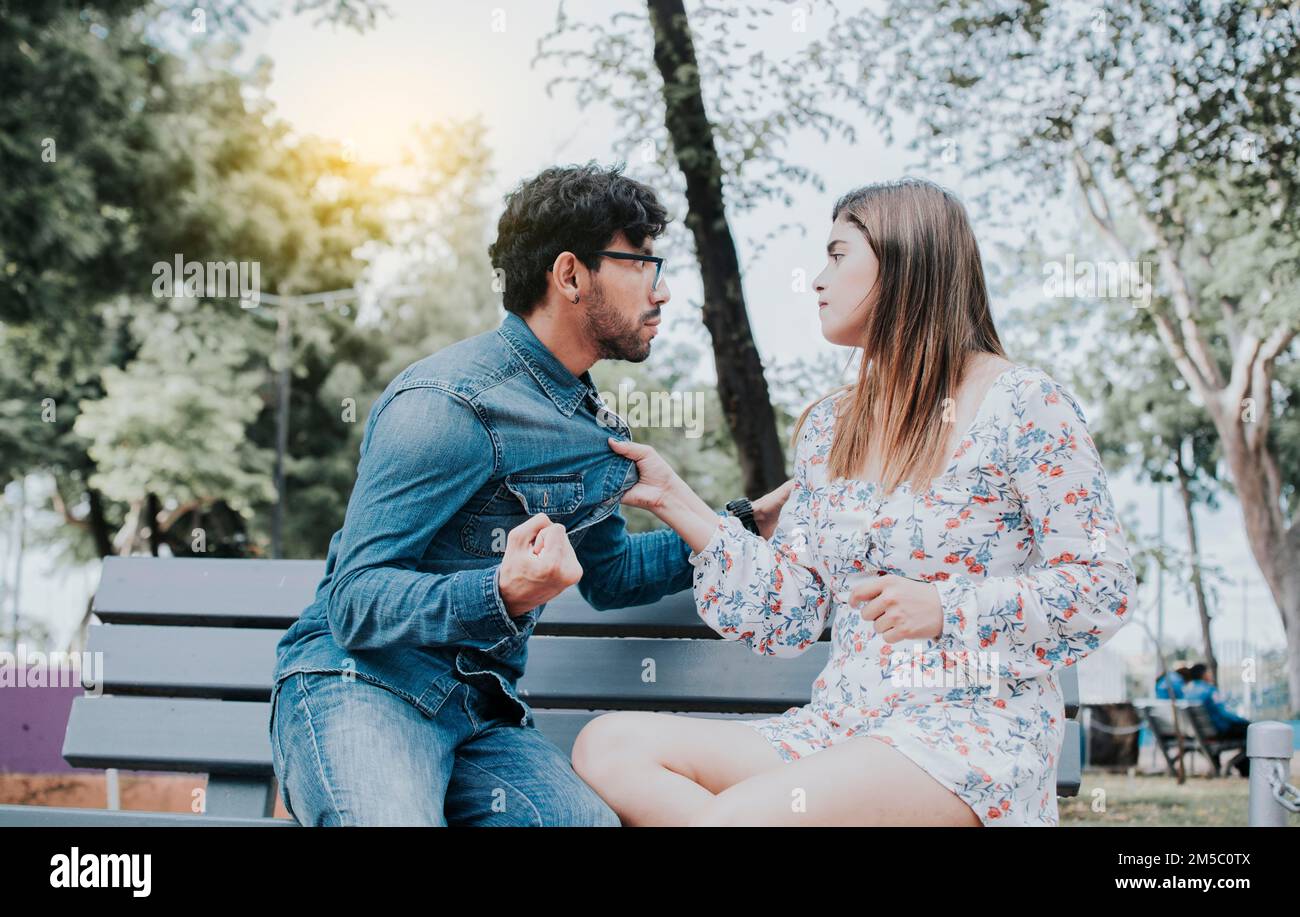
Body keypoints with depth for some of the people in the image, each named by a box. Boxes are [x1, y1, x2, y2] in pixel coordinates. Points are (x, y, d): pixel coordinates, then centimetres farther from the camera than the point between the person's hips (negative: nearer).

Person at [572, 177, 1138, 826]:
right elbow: (784, 621, 11)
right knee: (608, 745, -16)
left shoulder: (1021, 404, -3)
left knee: (732, 814, -31)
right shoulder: (827, 428, 15)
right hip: (840, 725, 7)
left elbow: (1102, 589, -6)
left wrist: (946, 608, -16)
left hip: (974, 730, -6)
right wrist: (674, 501, 6)